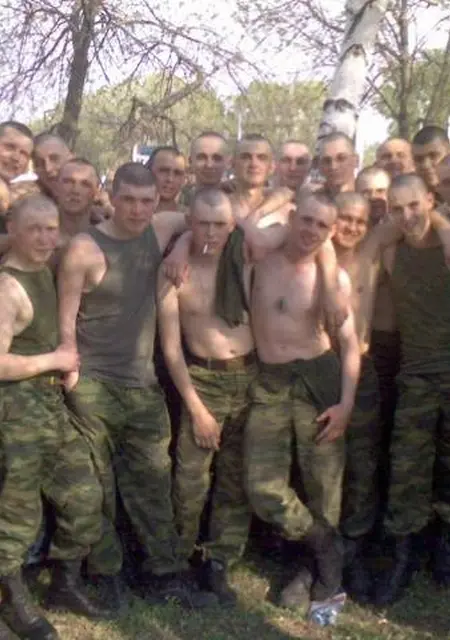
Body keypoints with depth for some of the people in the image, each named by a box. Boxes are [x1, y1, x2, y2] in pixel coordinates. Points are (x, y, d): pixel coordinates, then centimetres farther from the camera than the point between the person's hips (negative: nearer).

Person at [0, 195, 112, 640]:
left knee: (84, 494, 14)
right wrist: (54, 360, -13)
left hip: (51, 402, 9)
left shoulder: (43, 270, 9)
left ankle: (64, 586, 31)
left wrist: (66, 361, 8)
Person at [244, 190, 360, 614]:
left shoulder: (334, 277, -5)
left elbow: (350, 343, -2)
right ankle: (326, 549, 22)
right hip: (268, 384, 2)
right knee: (263, 489, -3)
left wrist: (346, 403, -10)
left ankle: (319, 564, 30)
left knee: (323, 482, 6)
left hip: (318, 379, -1)